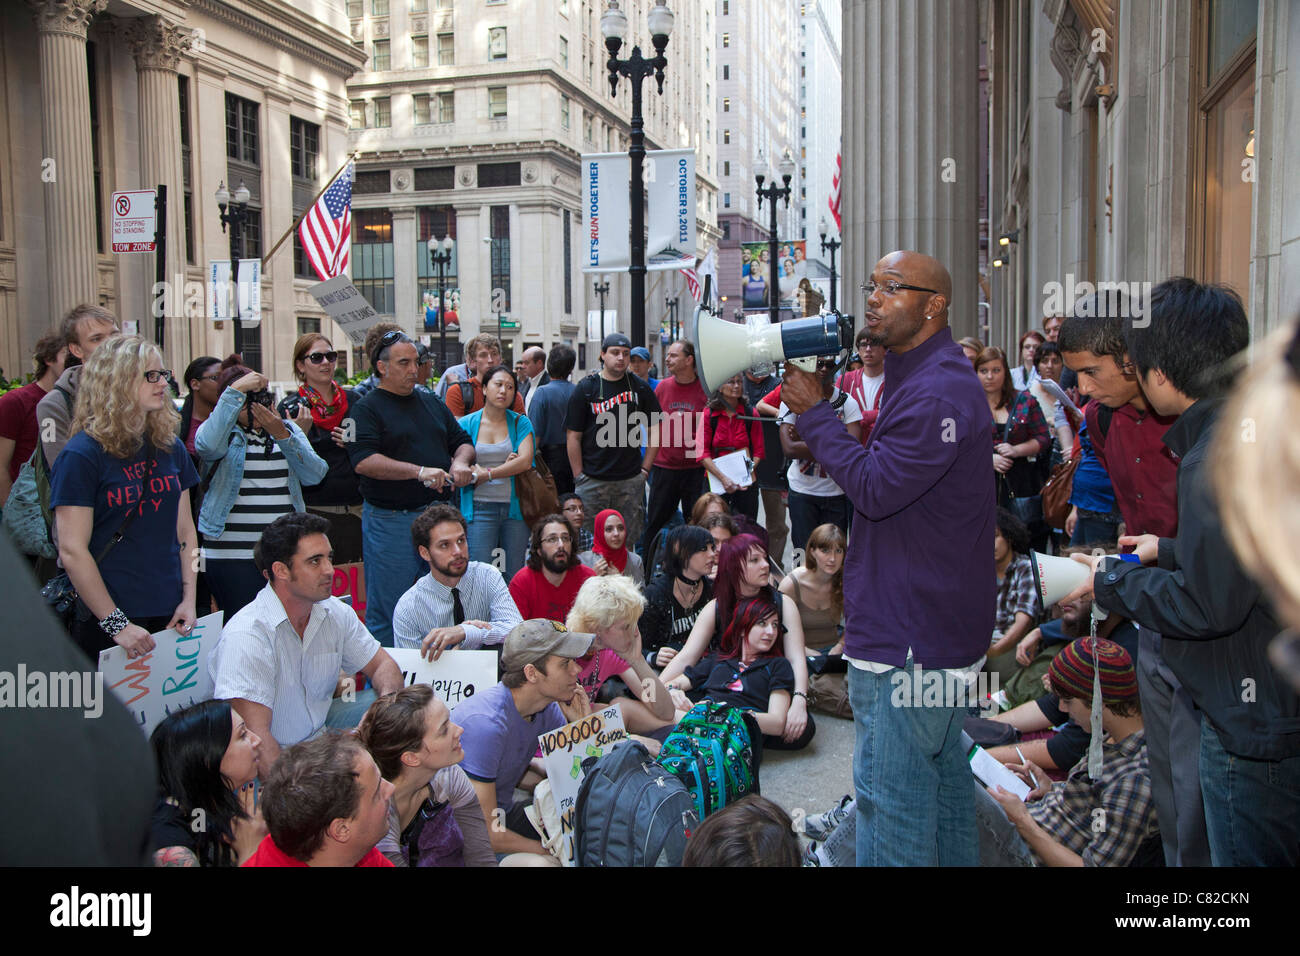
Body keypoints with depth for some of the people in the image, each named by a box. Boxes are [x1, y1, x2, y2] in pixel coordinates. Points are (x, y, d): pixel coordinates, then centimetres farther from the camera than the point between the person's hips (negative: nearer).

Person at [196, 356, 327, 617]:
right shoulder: (222, 430, 4)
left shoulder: (288, 428, 14)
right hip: (233, 554, -3)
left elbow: (315, 474, -1)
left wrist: (282, 435, -13)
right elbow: (207, 446, -23)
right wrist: (235, 390, -21)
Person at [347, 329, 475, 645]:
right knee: (387, 610, 1)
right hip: (390, 521, -6)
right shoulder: (368, 408, -4)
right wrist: (419, 471, -24)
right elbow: (363, 461, -17)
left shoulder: (431, 403, 16)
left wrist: (460, 462, -5)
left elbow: (463, 441, 19)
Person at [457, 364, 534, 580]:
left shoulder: (520, 422, 7)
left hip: (514, 506, 1)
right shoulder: (467, 423, 6)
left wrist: (486, 474, -12)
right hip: (479, 508, -1)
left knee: (515, 576, 3)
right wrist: (505, 469, -11)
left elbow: (525, 461, -7)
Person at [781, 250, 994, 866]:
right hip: (936, 625, 11)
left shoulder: (936, 389, -20)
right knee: (941, 767, 21)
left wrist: (814, 414, -15)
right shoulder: (923, 376, 16)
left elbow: (876, 489, -23)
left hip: (906, 637, -11)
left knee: (890, 792, -3)